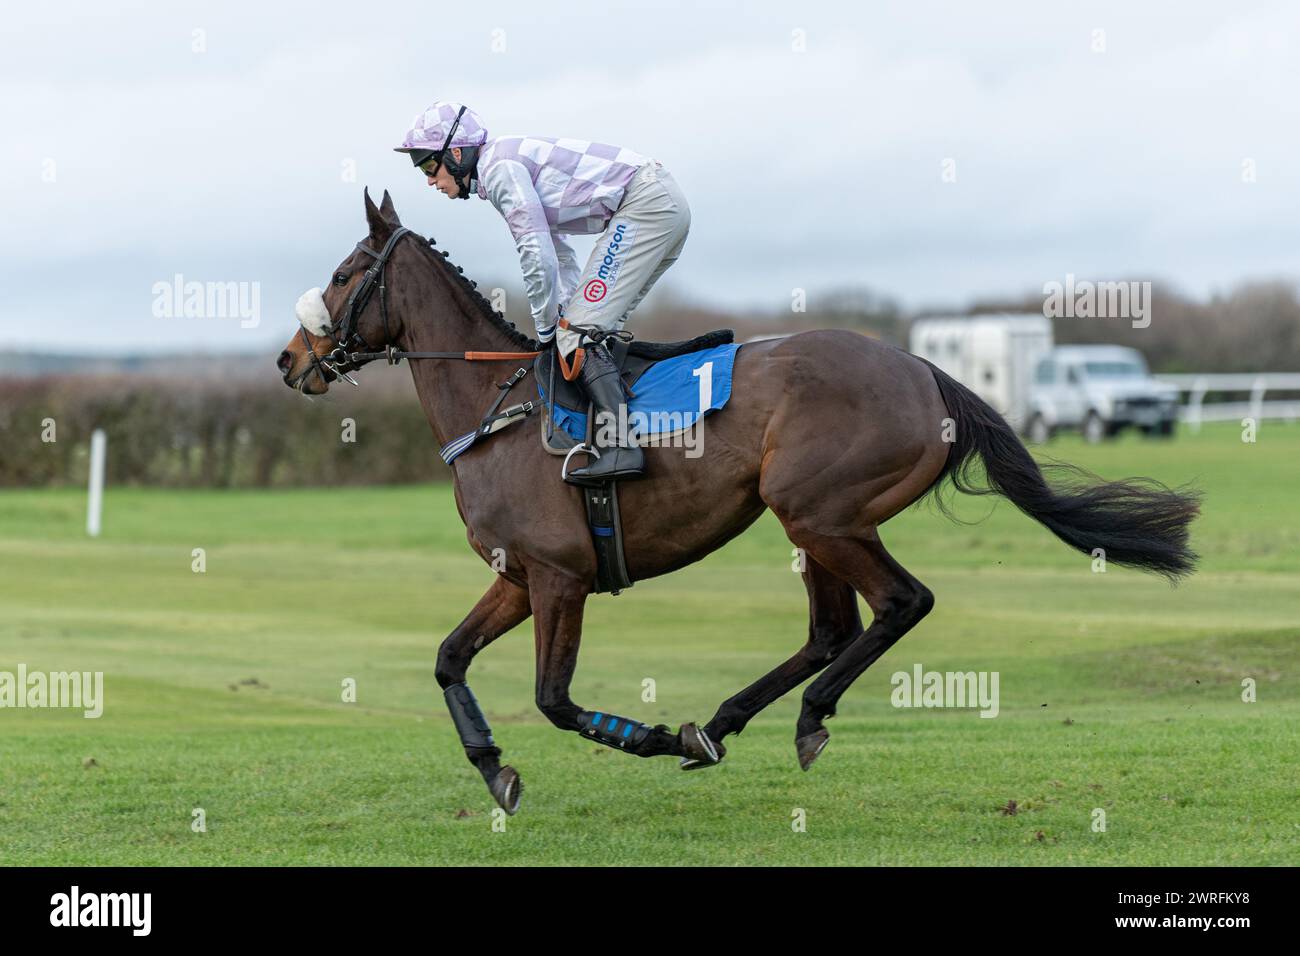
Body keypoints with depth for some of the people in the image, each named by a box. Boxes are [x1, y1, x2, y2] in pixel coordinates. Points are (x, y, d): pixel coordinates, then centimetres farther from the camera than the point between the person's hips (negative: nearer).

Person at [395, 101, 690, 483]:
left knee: (577, 333, -15)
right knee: (590, 332, 14)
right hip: (666, 206, 10)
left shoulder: (498, 168, -11)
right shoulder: (511, 166, 21)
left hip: (645, 203, -10)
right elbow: (560, 255, 27)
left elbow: (537, 257, -15)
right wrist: (567, 319, 18)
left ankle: (620, 446, -27)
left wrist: (548, 330, -3)